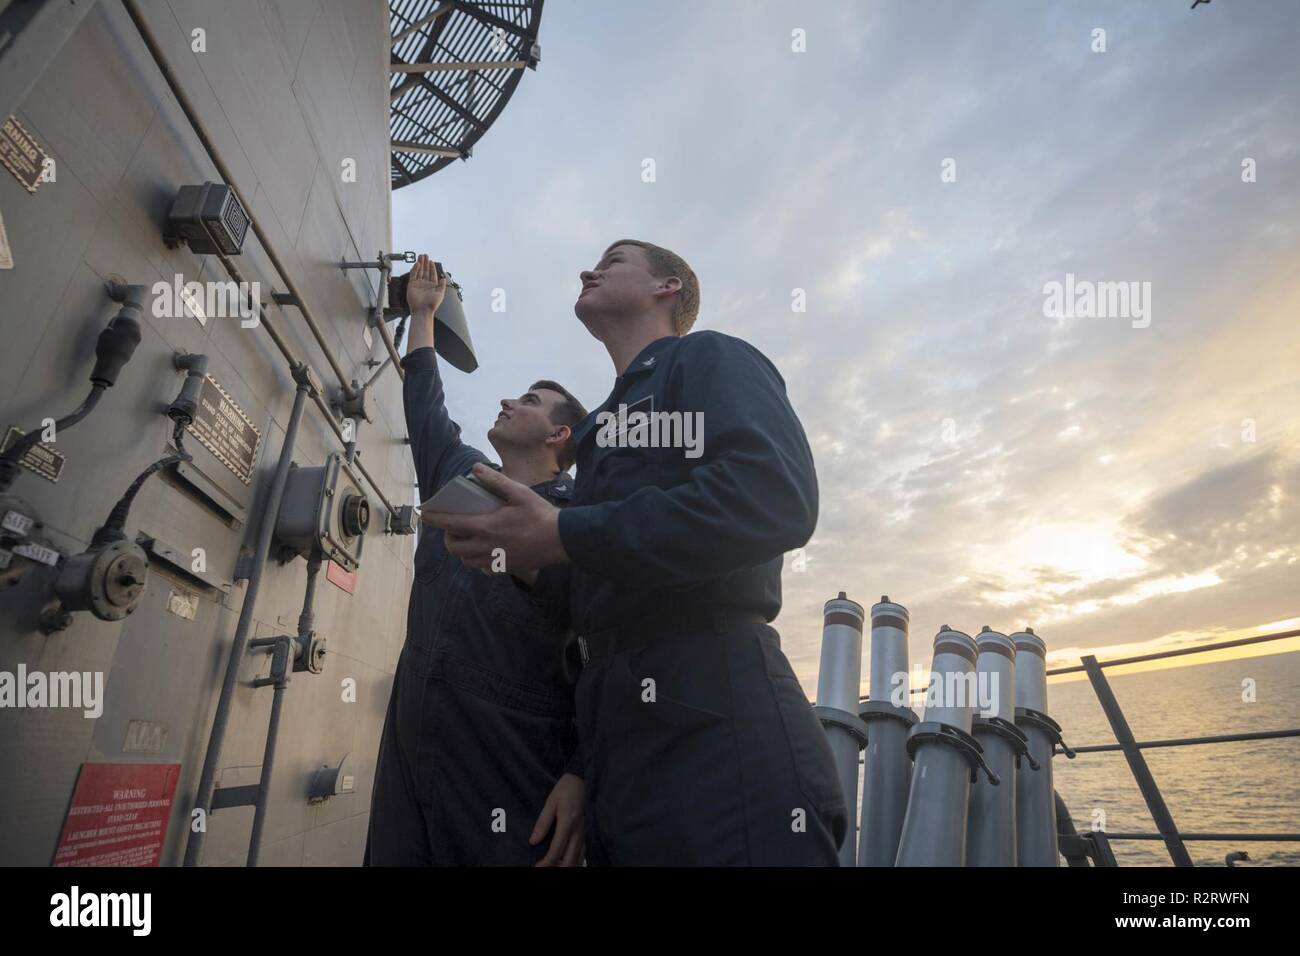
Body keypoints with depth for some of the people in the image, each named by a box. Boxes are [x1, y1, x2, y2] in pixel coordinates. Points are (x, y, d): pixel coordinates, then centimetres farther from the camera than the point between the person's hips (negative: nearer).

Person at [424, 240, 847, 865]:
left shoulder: (709, 358, 3)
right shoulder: (603, 426, 25)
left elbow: (777, 498, -18)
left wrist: (564, 535, -16)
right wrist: (529, 563, 5)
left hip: (713, 710, -8)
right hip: (619, 727, 8)